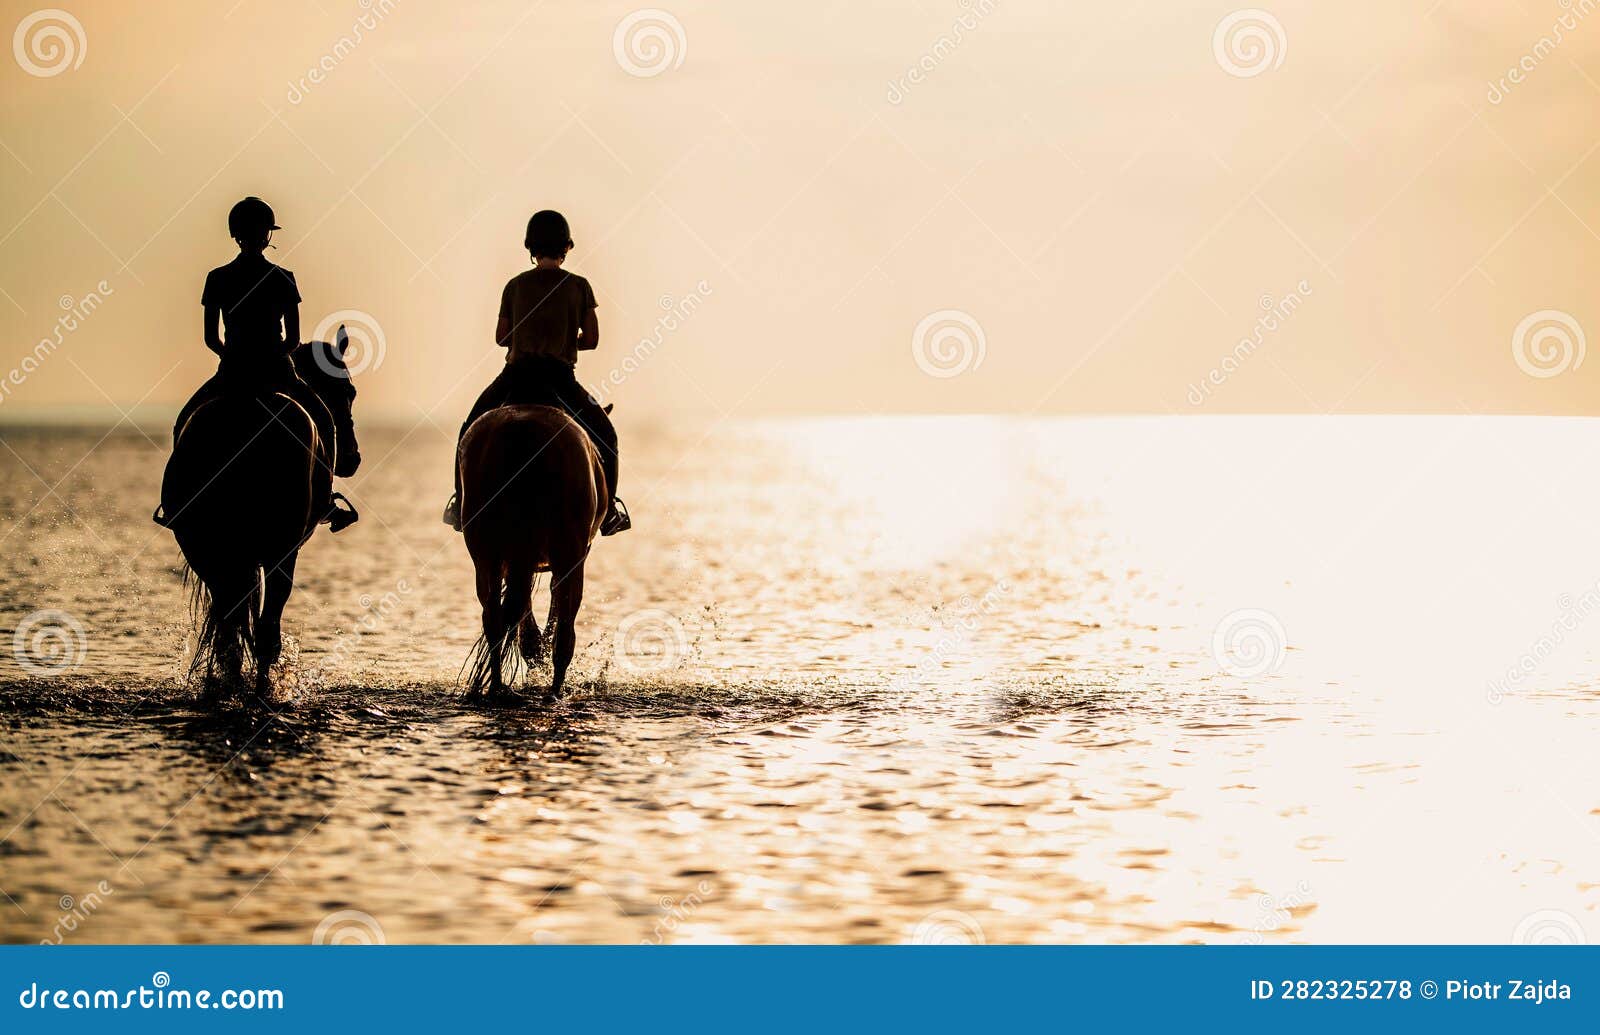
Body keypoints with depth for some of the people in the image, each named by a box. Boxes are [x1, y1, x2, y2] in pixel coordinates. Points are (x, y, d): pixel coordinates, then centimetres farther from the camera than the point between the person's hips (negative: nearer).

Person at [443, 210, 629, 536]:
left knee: (469, 434, 22)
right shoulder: (578, 286, 1)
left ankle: (461, 506, 17)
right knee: (605, 435, 17)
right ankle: (608, 512, 11)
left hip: (516, 376, 1)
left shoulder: (515, 286, 5)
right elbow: (591, 339, 1)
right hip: (560, 379, -1)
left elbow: (501, 337, 11)